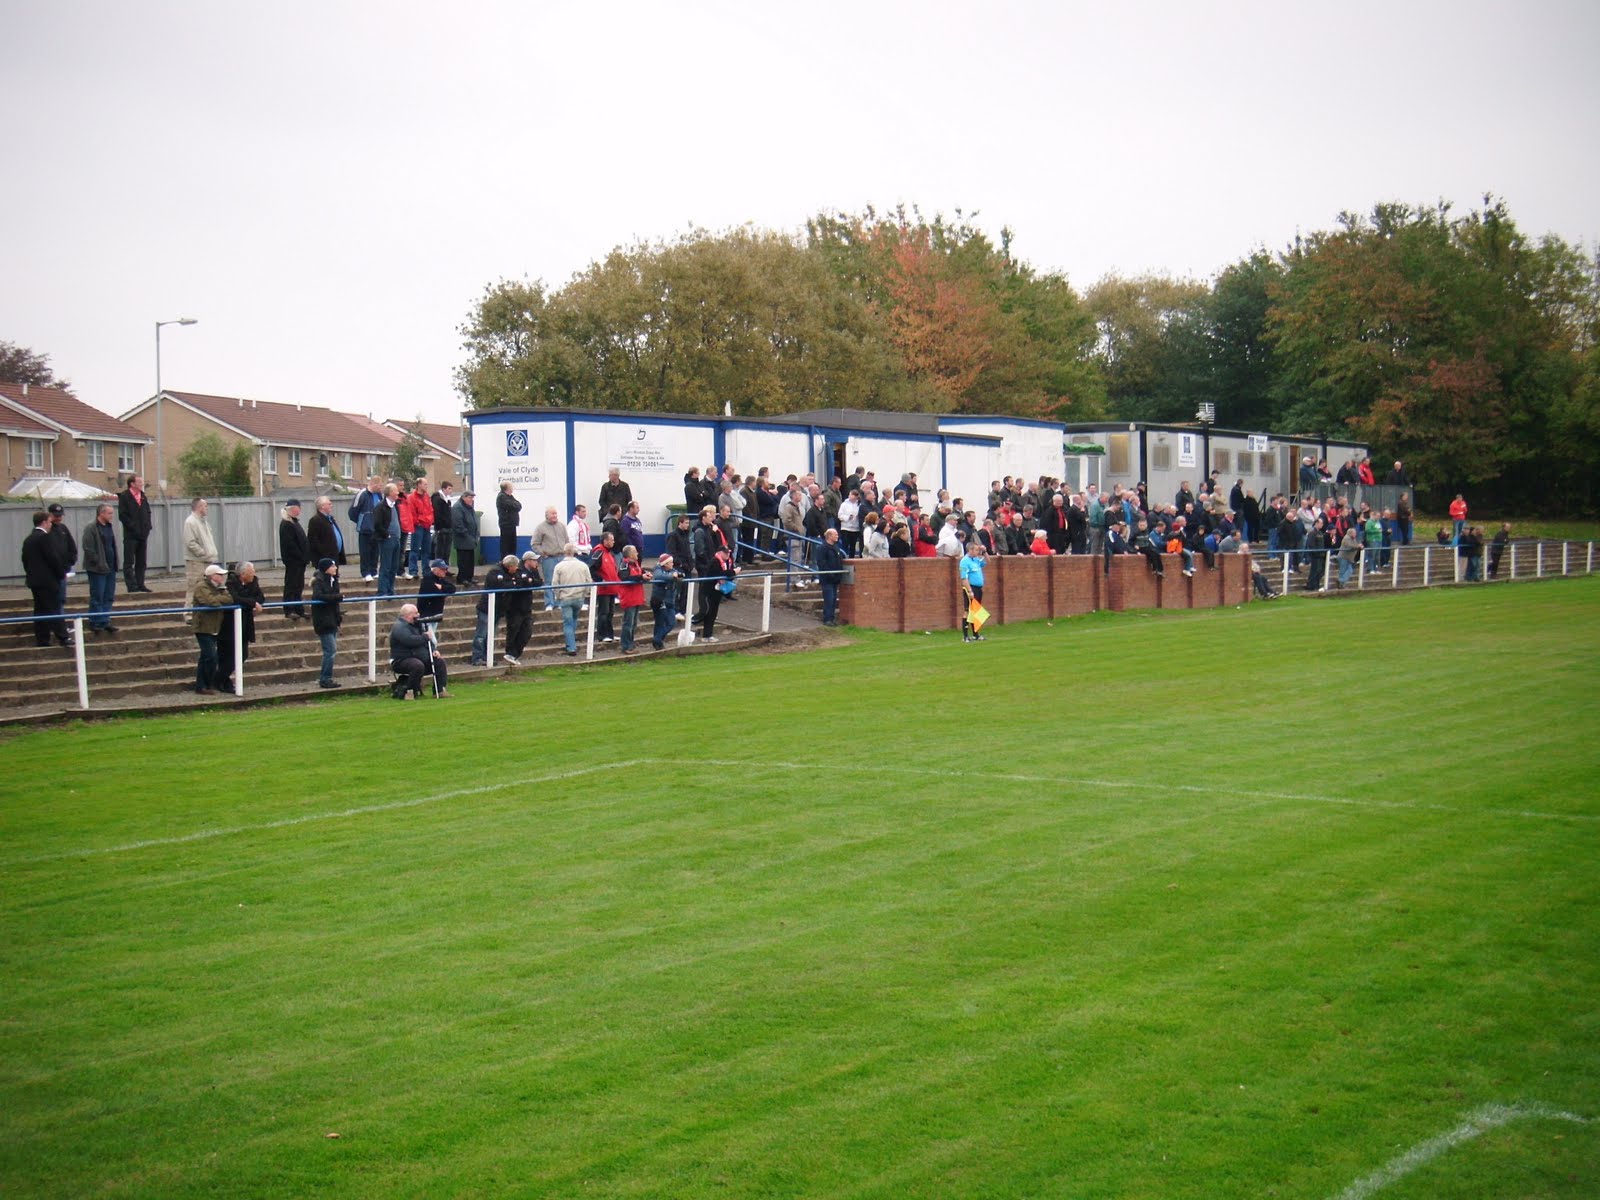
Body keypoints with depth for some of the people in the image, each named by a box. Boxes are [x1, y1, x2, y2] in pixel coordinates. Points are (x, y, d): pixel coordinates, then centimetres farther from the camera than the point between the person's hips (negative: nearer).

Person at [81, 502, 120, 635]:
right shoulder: (91, 528, -12)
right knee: (97, 597, -2)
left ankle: (105, 622, 18)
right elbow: (88, 548, -16)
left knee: (108, 597, 10)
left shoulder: (109, 527, 13)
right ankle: (96, 623, 3)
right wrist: (98, 563, -17)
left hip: (110, 568, 8)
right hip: (97, 569, -8)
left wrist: (115, 563, 11)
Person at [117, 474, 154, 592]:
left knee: (141, 562, 9)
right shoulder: (124, 496, -7)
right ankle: (132, 586, -4)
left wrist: (148, 526, 6)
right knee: (129, 562, -3)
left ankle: (140, 585, 14)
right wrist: (133, 527, -15)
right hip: (130, 535, -7)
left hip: (143, 534, 7)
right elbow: (122, 515, -13)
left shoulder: (143, 496, 14)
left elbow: (148, 512, 19)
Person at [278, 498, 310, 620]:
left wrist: (306, 558, 10)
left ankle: (299, 610, 17)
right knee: (291, 586, -6)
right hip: (293, 561, -10)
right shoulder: (286, 525, -13)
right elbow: (290, 545, -20)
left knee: (298, 587, 12)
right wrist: (303, 558, -17)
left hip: (299, 561, 10)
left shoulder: (294, 523, 17)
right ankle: (289, 612, -4)